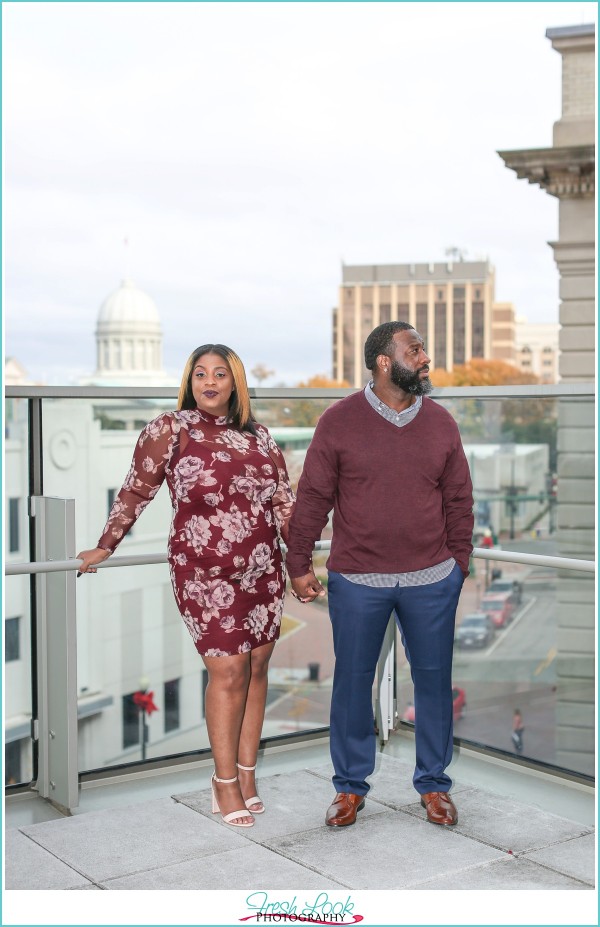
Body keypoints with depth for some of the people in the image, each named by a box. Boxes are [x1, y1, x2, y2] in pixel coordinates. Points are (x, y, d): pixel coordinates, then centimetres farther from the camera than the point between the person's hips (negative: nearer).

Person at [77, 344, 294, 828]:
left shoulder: (259, 436, 9)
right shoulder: (171, 429, -2)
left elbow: (284, 501, 12)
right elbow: (135, 491, 2)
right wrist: (105, 547, 5)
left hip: (264, 571, 5)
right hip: (204, 575, -4)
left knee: (257, 668, 7)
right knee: (228, 672, -6)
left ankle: (247, 773, 20)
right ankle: (225, 784, 9)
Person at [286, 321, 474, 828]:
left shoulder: (441, 423, 3)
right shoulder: (339, 421, -5)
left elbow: (459, 500, 9)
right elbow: (312, 497, -2)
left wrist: (459, 562, 9)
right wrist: (299, 564, -1)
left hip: (432, 580, 2)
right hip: (357, 580, -2)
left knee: (434, 680, 10)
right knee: (352, 681, 9)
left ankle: (434, 784, 27)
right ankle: (350, 786, 25)